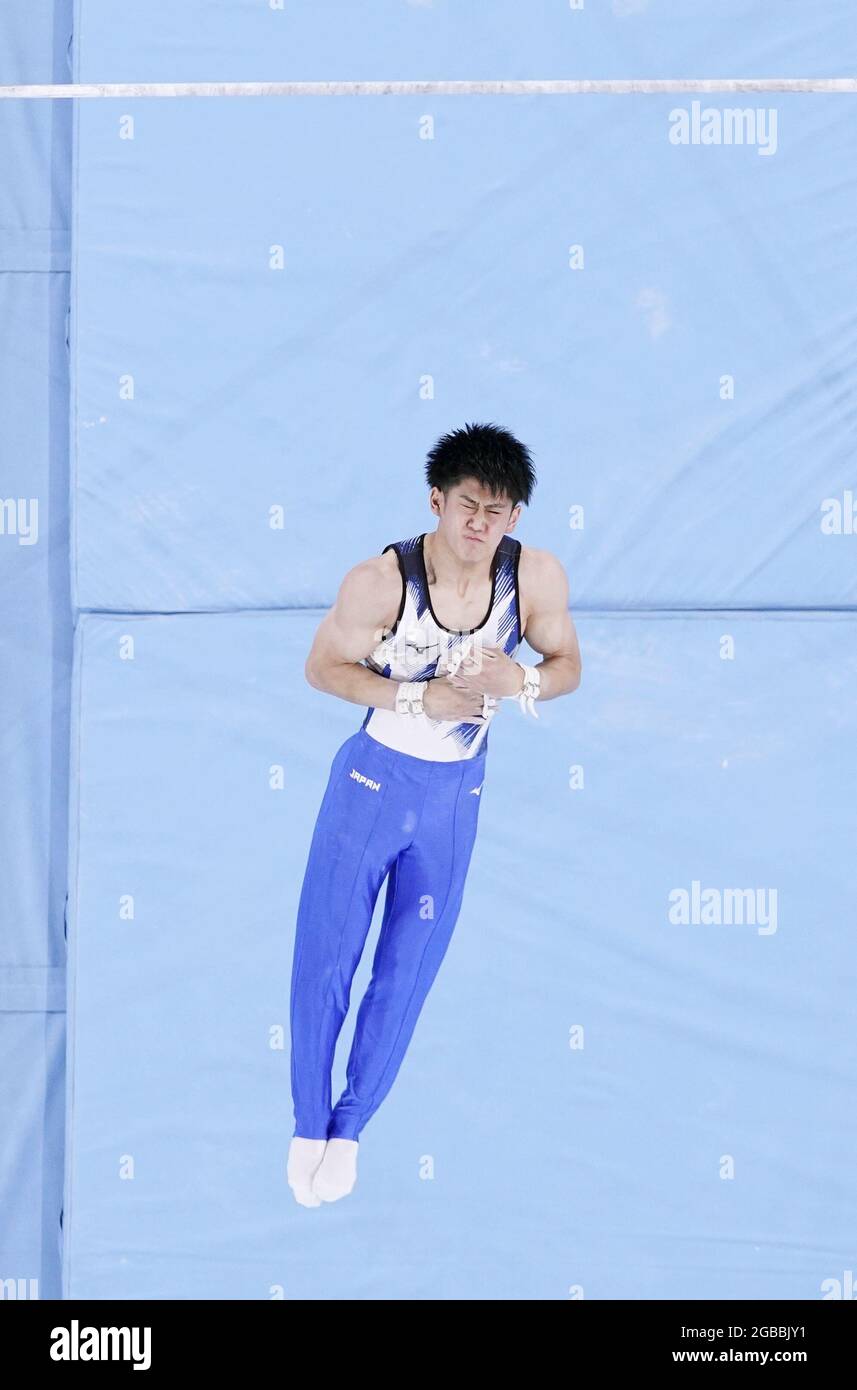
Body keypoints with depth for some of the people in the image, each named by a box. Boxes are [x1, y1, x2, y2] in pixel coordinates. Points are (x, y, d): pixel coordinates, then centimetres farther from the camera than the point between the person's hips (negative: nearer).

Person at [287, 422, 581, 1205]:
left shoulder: (538, 577, -16)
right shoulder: (381, 581, -24)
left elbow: (568, 666, -2)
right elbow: (323, 667, -12)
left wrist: (519, 680, -26)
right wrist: (422, 699, -25)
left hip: (455, 794, 2)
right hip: (372, 780, -2)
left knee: (407, 973, 10)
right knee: (325, 958, 4)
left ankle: (350, 1127, 28)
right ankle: (308, 1125, 24)